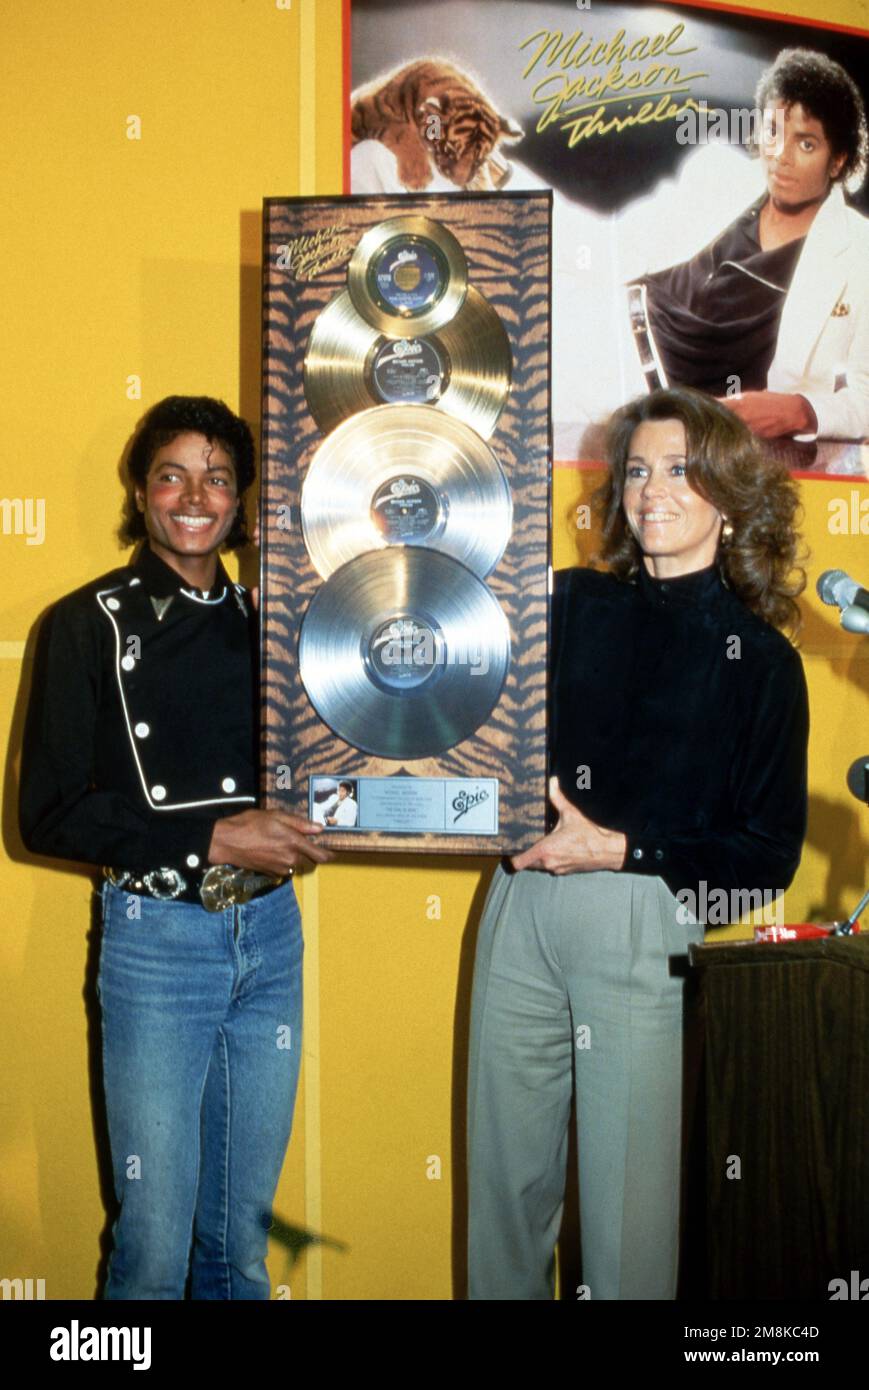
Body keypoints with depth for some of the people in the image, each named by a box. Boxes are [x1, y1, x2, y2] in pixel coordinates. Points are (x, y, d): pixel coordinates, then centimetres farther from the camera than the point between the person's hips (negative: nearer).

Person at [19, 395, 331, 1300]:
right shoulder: (89, 624, -2)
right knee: (155, 1235, 2)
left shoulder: (263, 622, 11)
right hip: (156, 937, -4)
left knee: (243, 1228, 14)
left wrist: (297, 831, -1)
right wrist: (211, 841, -16)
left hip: (270, 931, 4)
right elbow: (50, 815, -9)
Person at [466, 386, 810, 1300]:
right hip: (522, 908, 4)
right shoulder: (569, 604, 10)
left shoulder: (758, 658, 1)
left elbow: (770, 850, -4)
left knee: (627, 1189, 4)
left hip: (646, 925, -3)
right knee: (505, 1169, 12)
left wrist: (622, 849, -11)